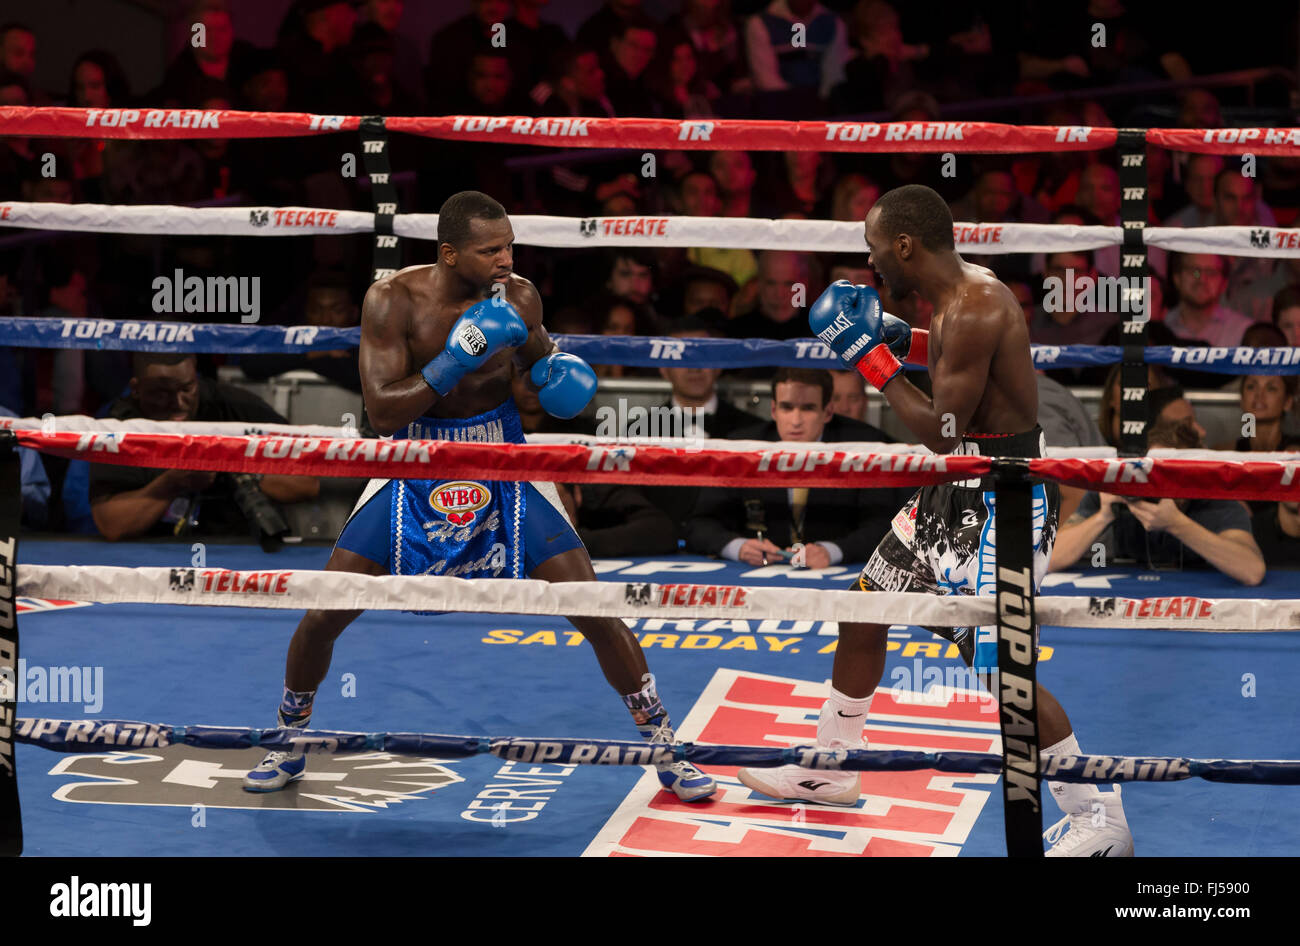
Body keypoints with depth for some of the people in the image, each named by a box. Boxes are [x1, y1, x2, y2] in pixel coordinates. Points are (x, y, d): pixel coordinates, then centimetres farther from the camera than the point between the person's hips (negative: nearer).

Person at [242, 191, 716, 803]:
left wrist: (552, 370, -12)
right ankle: (291, 742, 22)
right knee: (323, 613, -4)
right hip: (414, 469, -1)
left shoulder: (519, 298, -10)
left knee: (595, 610, -6)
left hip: (502, 465, 1)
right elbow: (382, 413, -24)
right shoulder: (394, 300, -18)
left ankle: (665, 748, 8)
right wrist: (455, 360, -33)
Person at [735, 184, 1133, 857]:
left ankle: (1099, 820, 0)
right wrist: (908, 343, 10)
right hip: (956, 494, 11)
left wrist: (873, 361, -16)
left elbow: (941, 433, -24)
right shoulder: (957, 295, 6)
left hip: (1004, 500, -11)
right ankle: (830, 770, 36)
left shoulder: (974, 310, -25)